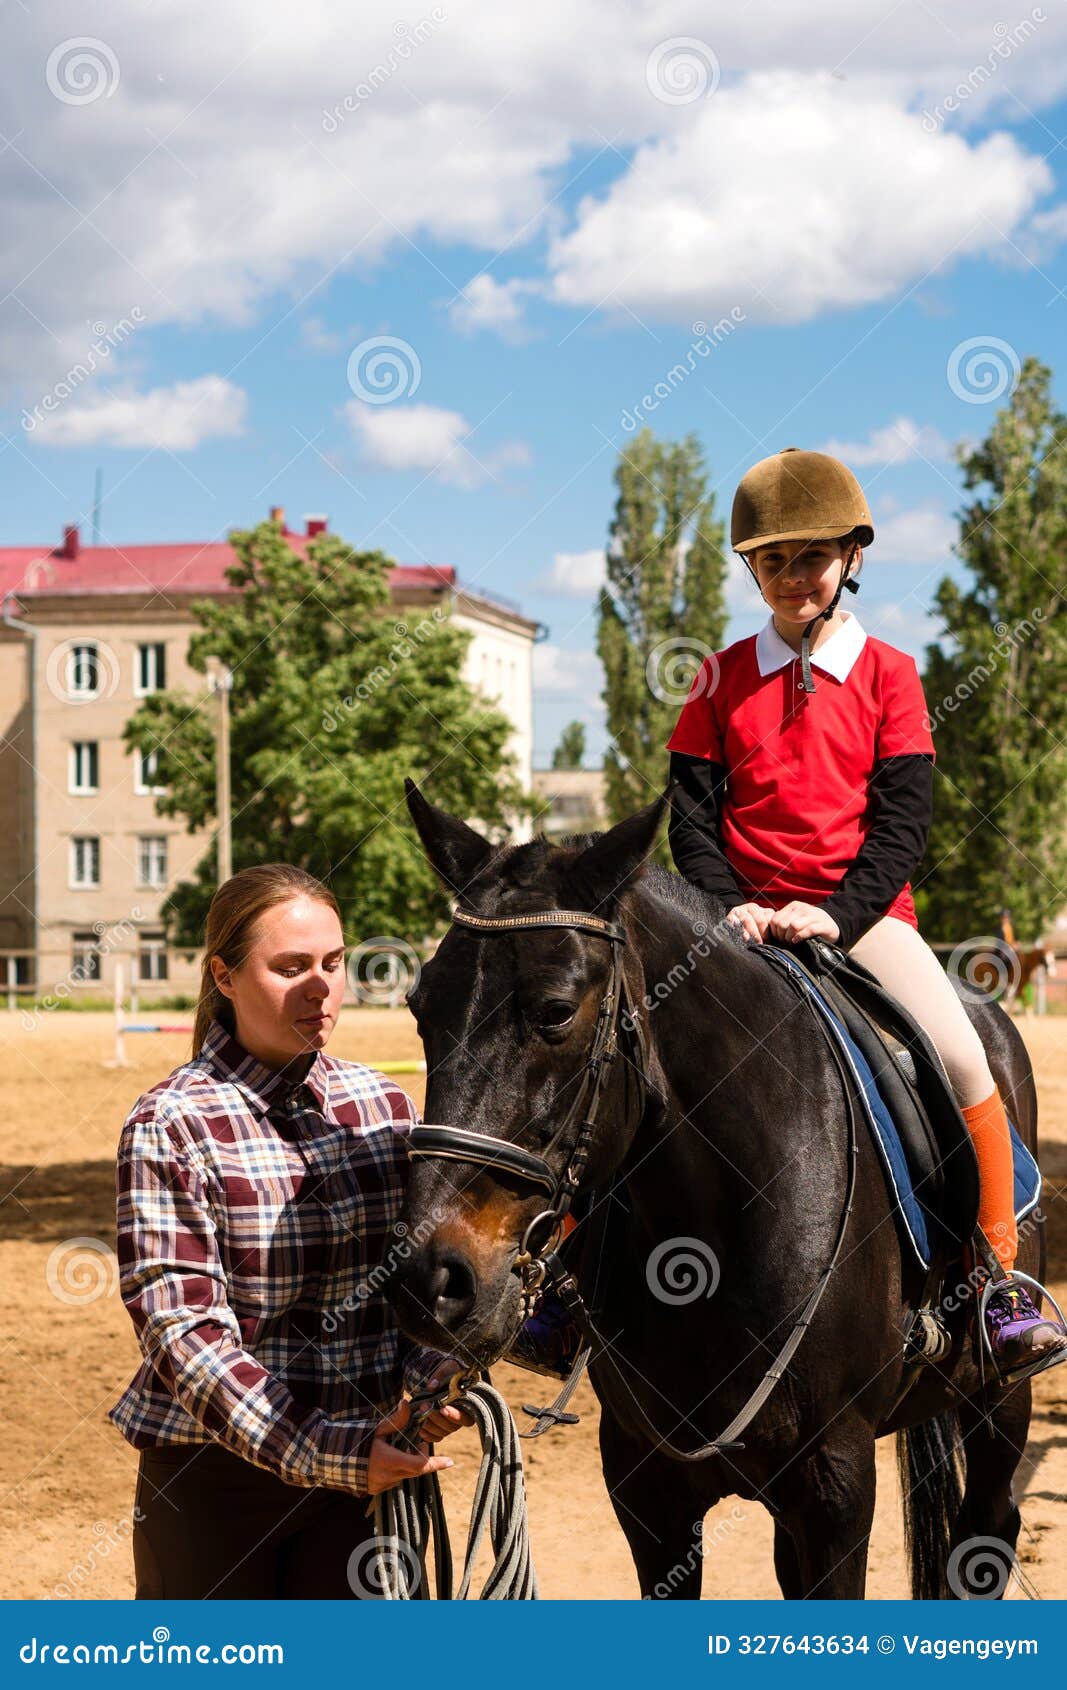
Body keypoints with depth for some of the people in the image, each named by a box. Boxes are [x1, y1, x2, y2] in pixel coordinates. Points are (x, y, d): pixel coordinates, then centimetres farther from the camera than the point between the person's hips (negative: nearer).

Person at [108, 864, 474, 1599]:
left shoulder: (385, 1104, 5)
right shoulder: (172, 1125, -10)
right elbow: (183, 1331, -16)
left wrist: (434, 1379, -14)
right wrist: (320, 1452, -27)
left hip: (375, 1462, 4)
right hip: (215, 1475, -3)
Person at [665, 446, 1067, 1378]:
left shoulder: (887, 673, 5)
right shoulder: (723, 678, 8)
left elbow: (904, 819, -2)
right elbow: (693, 815, 4)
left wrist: (835, 914, -17)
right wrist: (732, 908, -14)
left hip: (862, 914, -1)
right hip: (745, 916, 1)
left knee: (965, 1063, -22)